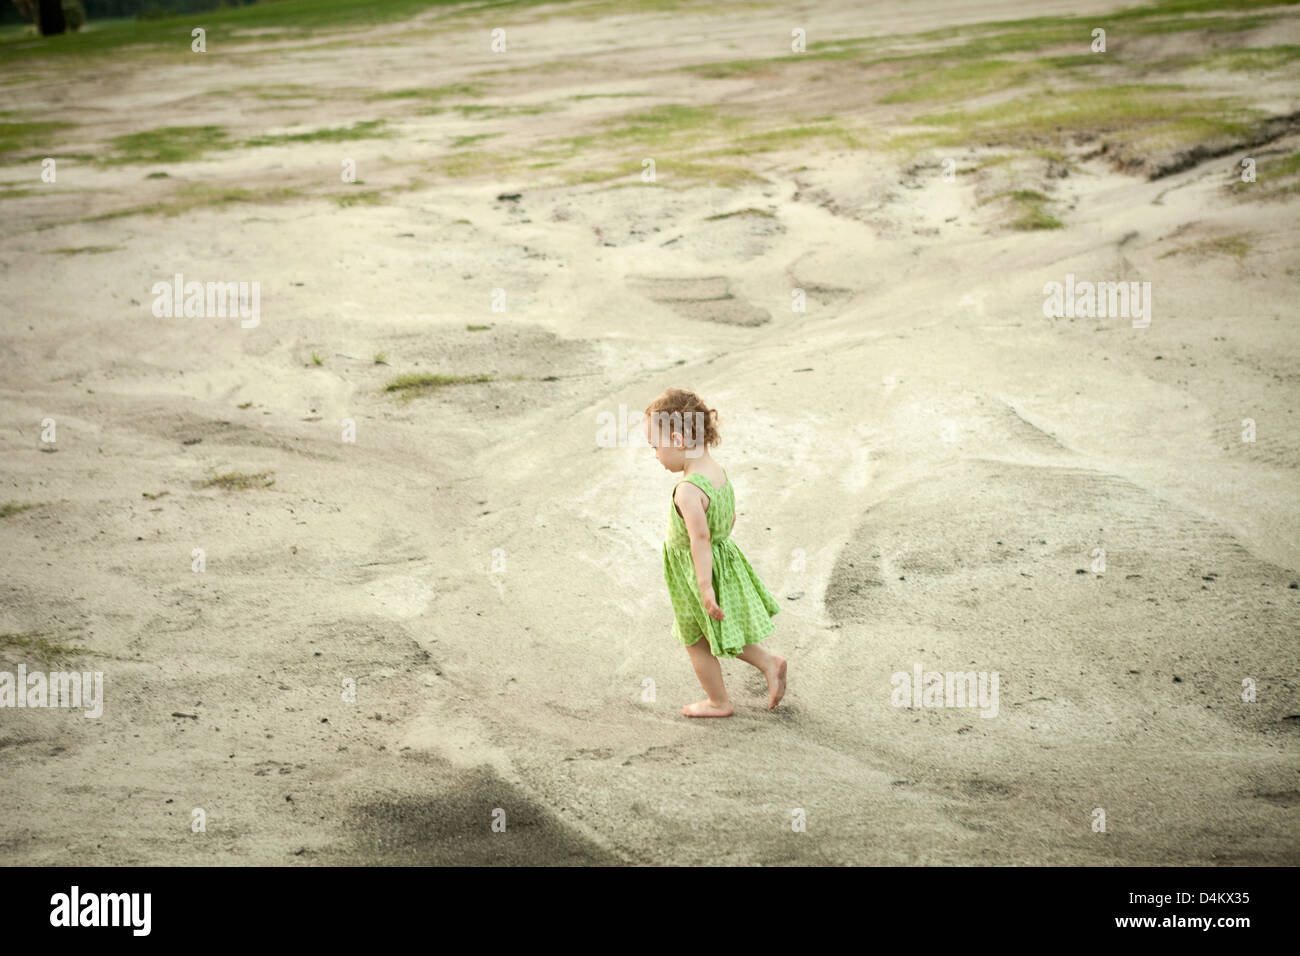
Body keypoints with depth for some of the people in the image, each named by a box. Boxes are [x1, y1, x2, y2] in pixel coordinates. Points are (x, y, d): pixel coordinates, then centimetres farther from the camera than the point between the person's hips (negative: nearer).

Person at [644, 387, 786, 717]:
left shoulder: (688, 491, -30)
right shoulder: (719, 472, -2)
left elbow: (700, 537, -33)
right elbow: (730, 518, 10)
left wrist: (706, 588, -33)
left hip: (695, 572, -8)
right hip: (724, 558, 8)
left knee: (697, 641, 13)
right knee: (720, 634, 27)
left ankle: (718, 702, 28)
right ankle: (769, 662, 23)